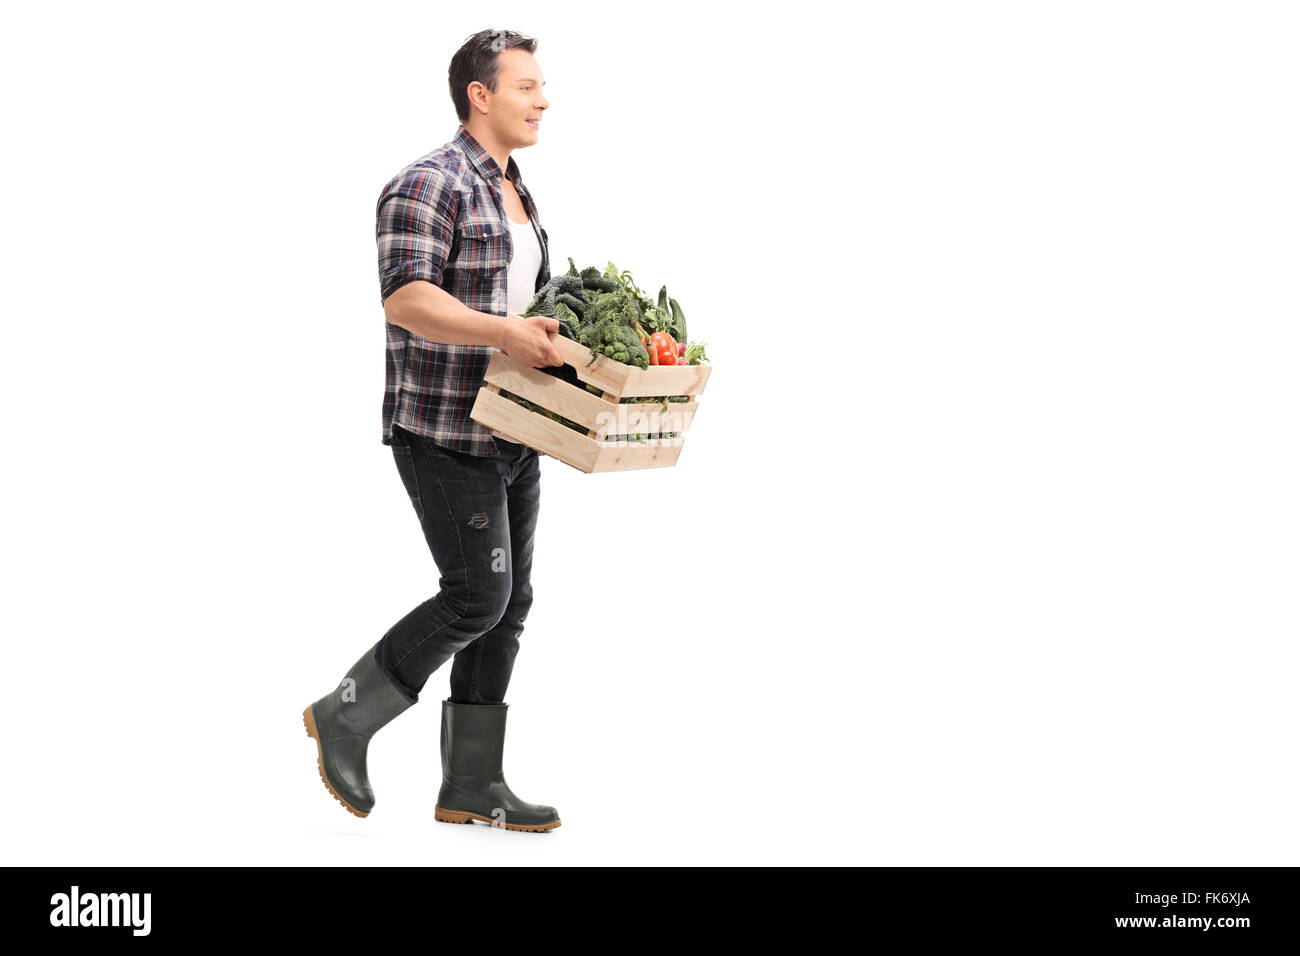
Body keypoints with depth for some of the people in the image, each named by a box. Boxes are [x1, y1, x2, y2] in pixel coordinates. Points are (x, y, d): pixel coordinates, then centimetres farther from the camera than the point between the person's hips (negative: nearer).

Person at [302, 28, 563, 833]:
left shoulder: (516, 192, 17)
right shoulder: (429, 184, -13)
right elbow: (405, 297, -24)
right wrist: (503, 332, -32)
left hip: (511, 430, 9)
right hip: (443, 430, -9)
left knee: (508, 603, 7)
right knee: (477, 597, -11)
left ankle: (471, 785, 13)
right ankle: (346, 718, 7)